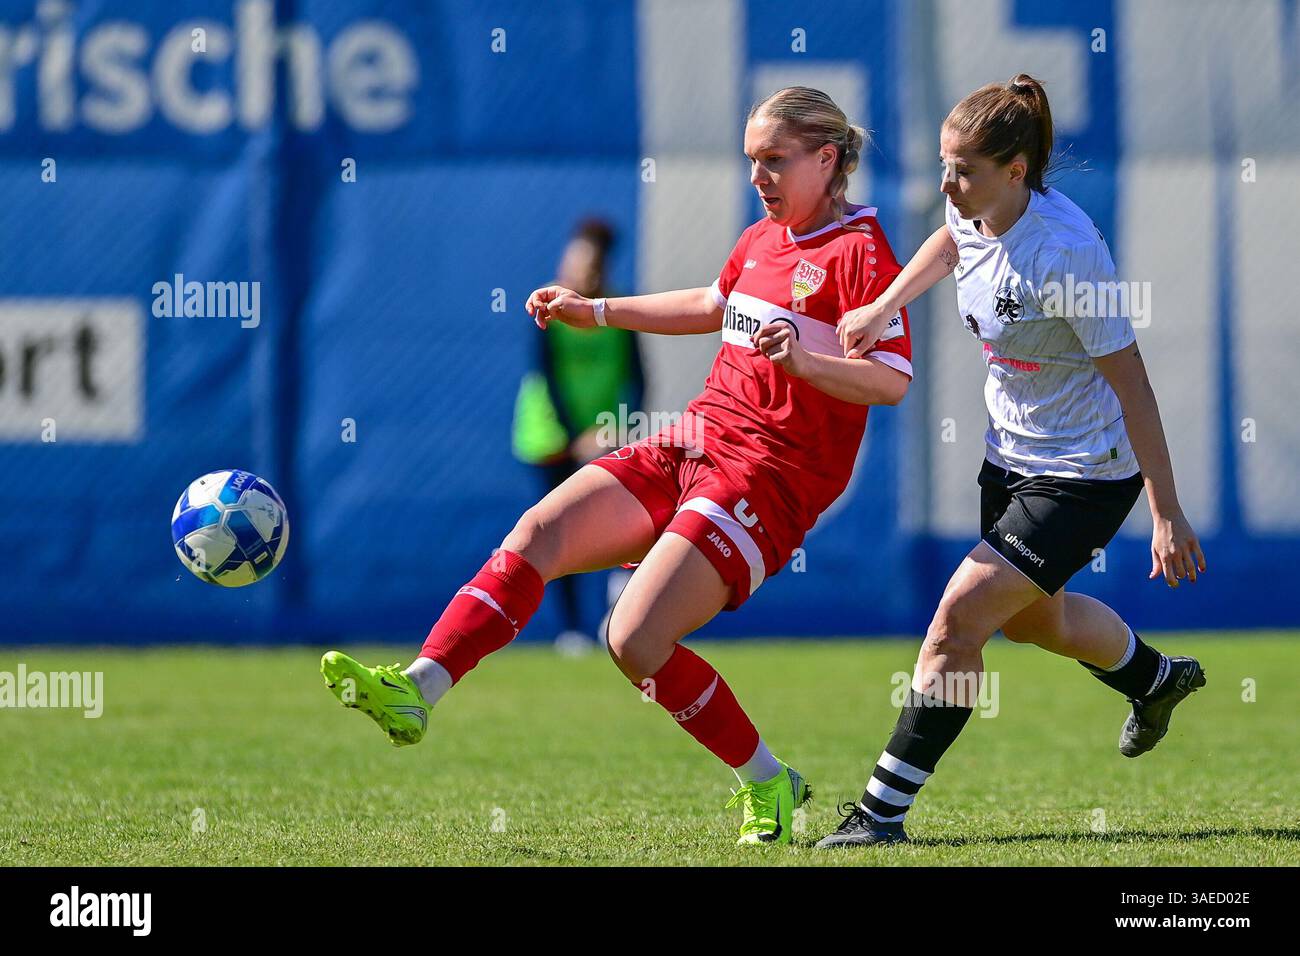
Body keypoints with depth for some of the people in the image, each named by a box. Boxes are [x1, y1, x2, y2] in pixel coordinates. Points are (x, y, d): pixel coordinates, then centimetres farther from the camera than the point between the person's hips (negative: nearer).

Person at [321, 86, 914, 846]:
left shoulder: (861, 252, -10)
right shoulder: (764, 239, 16)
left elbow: (891, 381, -18)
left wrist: (801, 360, -34)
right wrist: (595, 312, 35)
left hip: (767, 477, -8)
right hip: (691, 444, 8)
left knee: (636, 641, -18)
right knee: (536, 534, -11)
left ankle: (768, 784, 0)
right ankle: (416, 691, -19)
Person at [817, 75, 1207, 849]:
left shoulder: (1066, 250, -30)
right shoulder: (976, 213, -9)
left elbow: (1130, 382, -25)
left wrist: (1169, 515, -22)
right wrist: (882, 308, 8)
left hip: (1085, 476, -9)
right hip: (1014, 456, 9)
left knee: (961, 615, -16)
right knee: (1031, 615, 27)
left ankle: (885, 810, -8)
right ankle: (1157, 679, 57)